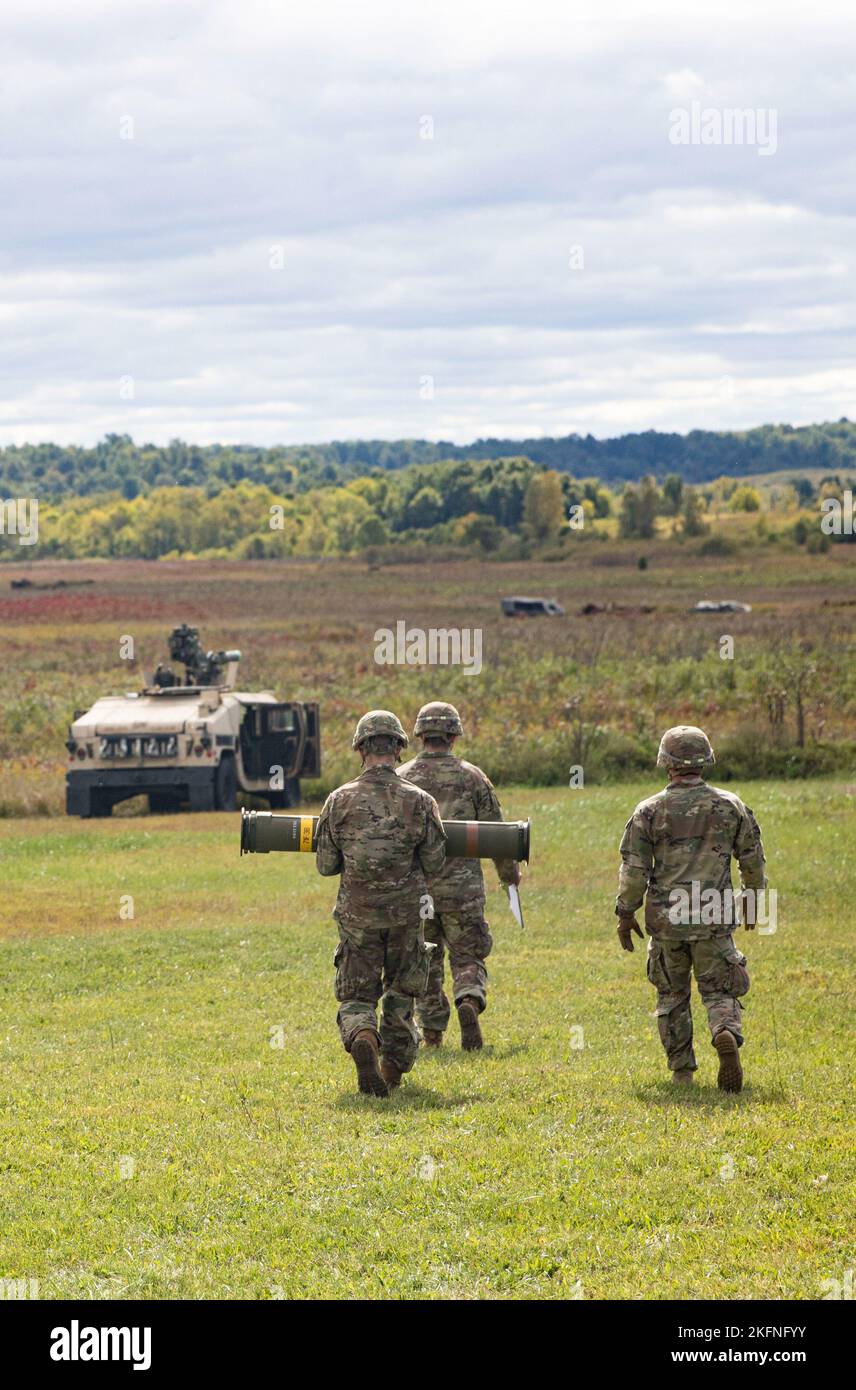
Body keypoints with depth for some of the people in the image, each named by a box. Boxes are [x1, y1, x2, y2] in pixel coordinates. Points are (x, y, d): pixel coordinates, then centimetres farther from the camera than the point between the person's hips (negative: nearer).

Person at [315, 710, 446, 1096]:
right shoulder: (418, 801, -7)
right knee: (401, 993, 19)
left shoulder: (339, 800, -6)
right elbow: (435, 862, -2)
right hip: (405, 916, 0)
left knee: (356, 996, 6)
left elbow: (325, 865, 0)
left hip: (356, 915, 0)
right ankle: (393, 1068, 23)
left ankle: (361, 1038, -24)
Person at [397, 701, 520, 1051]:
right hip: (462, 886, -1)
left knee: (425, 962, 14)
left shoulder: (401, 778, 0)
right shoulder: (472, 777, -2)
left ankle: (432, 1033, 16)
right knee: (467, 957, 7)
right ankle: (469, 1000, -22)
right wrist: (510, 873, 17)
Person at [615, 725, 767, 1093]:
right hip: (713, 918, 0)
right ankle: (727, 1035, -25)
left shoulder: (650, 810, -4)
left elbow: (633, 869, -5)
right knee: (719, 992, 6)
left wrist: (625, 914, 5)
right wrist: (752, 900, 24)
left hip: (666, 920, 0)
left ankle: (682, 1072, 15)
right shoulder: (730, 806, 1)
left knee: (672, 997, 14)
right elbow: (753, 860, 9)